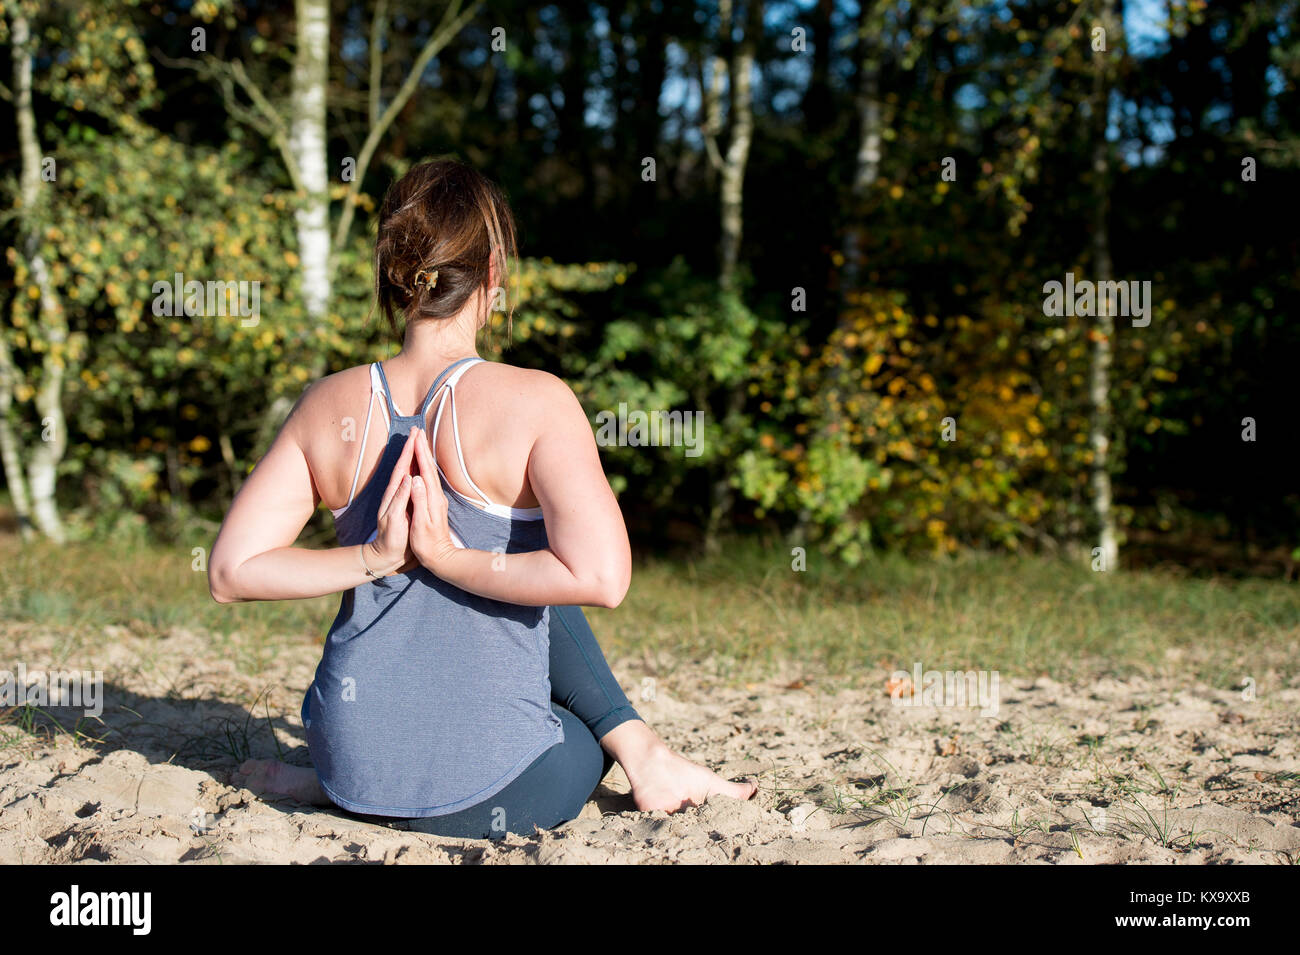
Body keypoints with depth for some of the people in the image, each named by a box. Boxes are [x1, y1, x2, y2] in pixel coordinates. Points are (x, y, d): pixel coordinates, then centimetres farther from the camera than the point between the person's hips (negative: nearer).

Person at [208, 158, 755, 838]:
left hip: (356, 769, 4)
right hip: (487, 797, -4)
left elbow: (231, 571, -1)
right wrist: (451, 559, -17)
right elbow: (601, 577, -26)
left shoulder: (329, 407, -1)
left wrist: (375, 557, -6)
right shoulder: (534, 402, -15)